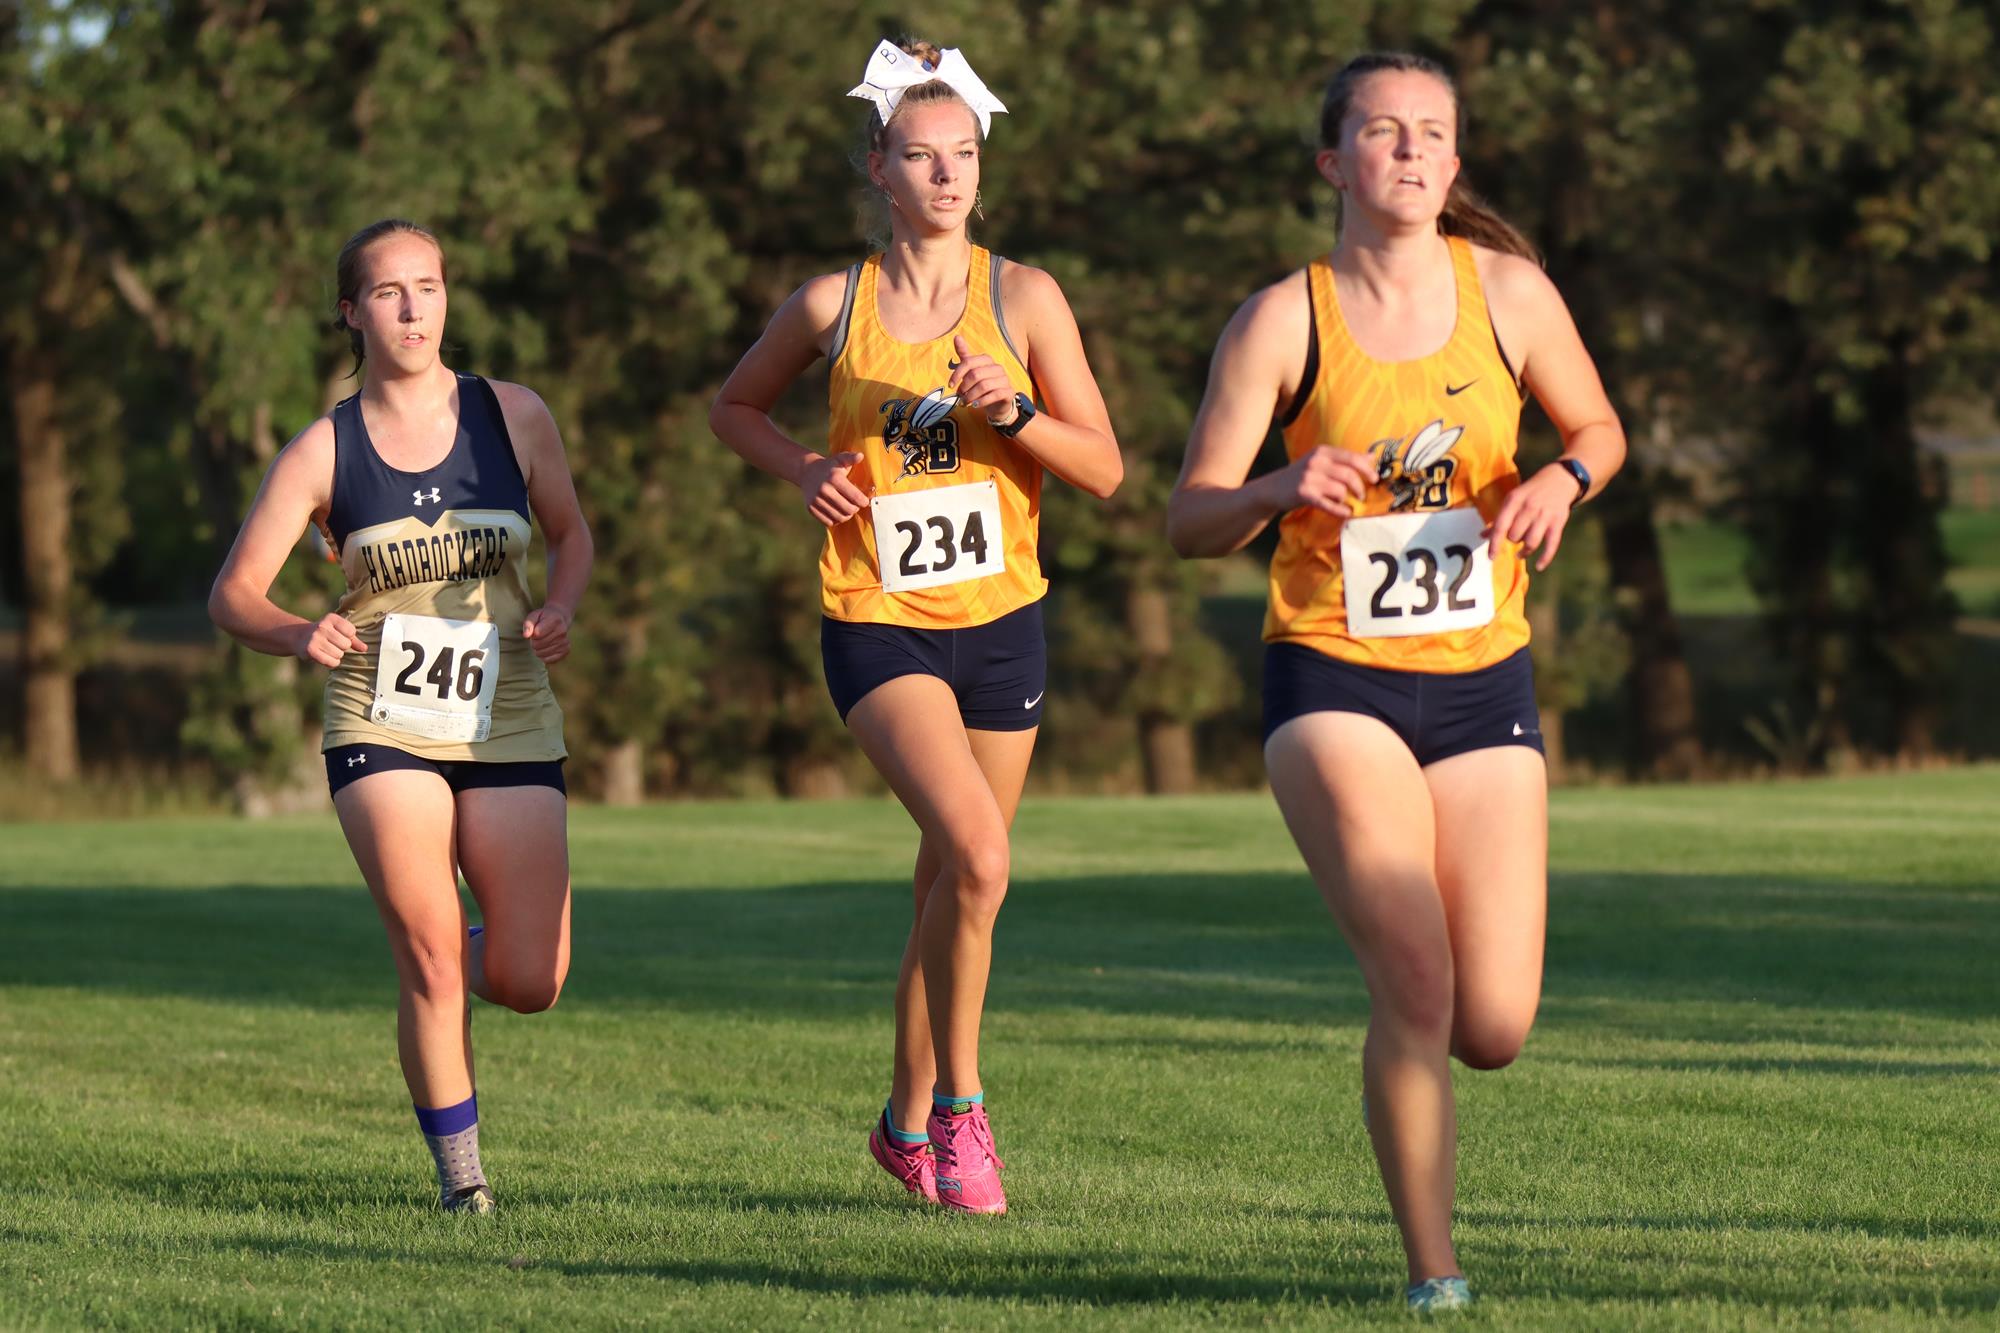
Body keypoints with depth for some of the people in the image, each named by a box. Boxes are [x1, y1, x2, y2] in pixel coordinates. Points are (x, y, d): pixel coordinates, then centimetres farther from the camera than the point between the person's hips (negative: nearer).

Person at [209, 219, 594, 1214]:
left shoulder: (513, 417, 2)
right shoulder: (324, 451, -1)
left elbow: (570, 533, 17)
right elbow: (233, 593, 1)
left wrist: (559, 611, -4)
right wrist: (298, 636, -20)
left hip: (509, 725, 2)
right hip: (382, 727, -2)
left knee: (529, 981, -5)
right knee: (431, 964, -13)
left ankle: (456, 954, 31)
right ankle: (459, 1170, 5)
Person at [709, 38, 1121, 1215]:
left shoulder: (1023, 300, -1)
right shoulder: (832, 307, 0)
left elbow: (1105, 469, -1)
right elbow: (737, 406, 17)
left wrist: (1011, 412, -18)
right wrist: (804, 469, -2)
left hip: (1002, 622, 2)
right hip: (879, 622, -2)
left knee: (953, 885, 11)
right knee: (975, 853, -24)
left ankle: (910, 1120, 30)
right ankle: (959, 1104, -11)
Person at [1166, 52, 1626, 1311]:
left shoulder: (1510, 292, 0)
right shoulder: (1283, 321, -6)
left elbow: (1600, 429, 15)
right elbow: (1190, 520, -5)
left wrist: (1563, 480, -8)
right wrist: (1284, 487, -26)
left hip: (1483, 686, 3)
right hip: (1334, 685, -3)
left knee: (1495, 1030, -3)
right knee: (1418, 986, -19)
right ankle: (1435, 1276, -7)